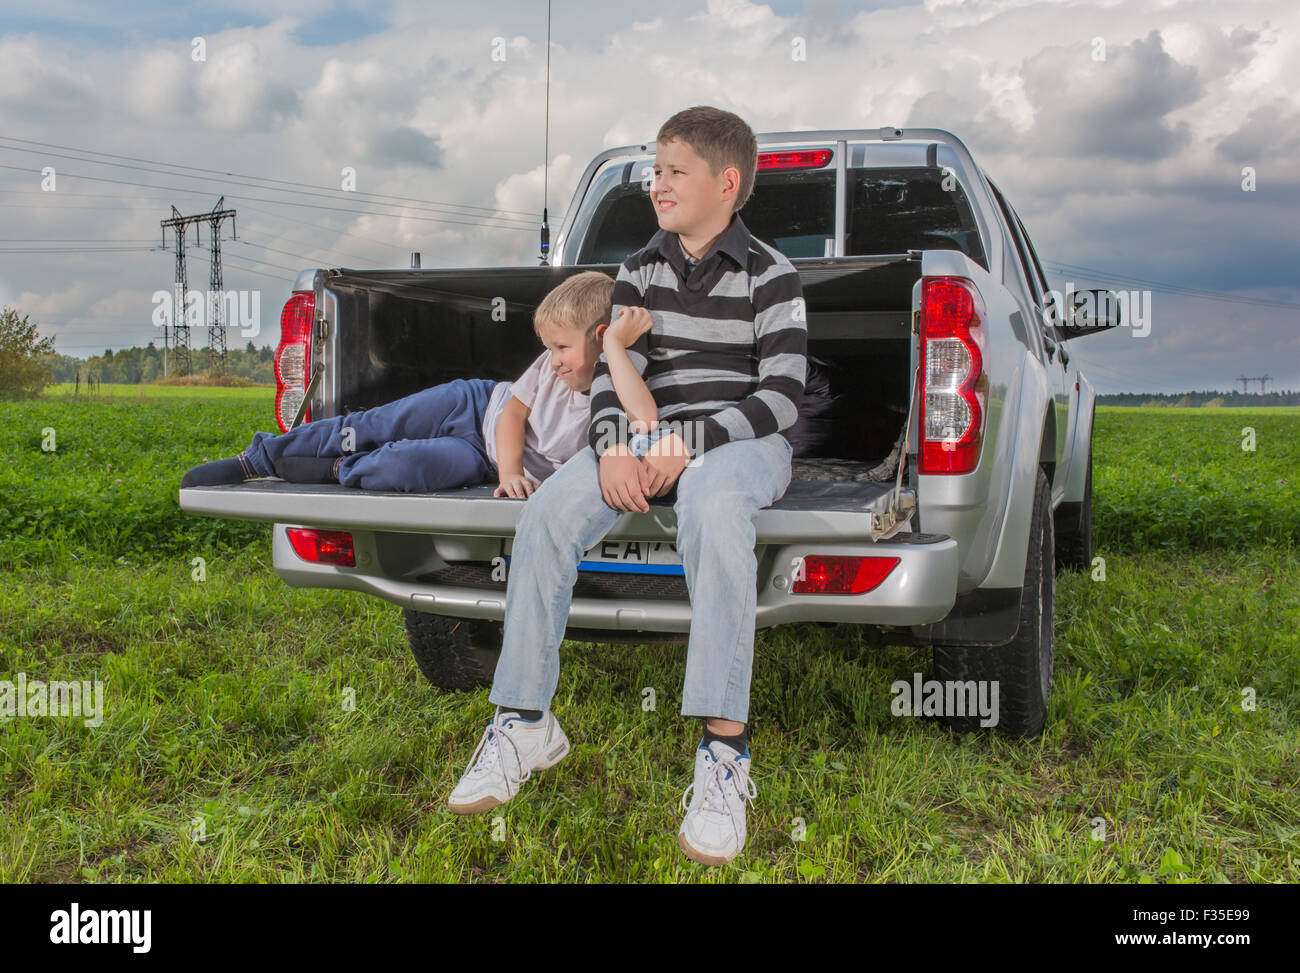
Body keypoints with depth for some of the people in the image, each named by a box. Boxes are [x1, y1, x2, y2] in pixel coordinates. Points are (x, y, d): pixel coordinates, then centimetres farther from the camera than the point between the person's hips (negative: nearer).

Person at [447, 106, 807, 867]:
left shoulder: (770, 275, 1)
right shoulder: (641, 272, 15)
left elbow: (783, 396, -7)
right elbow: (615, 371, 7)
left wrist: (689, 442, -20)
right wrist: (614, 445, -15)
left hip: (742, 439, -4)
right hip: (653, 436, 5)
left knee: (713, 505, -41)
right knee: (549, 511, -22)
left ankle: (724, 753, -39)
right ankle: (526, 724, -12)